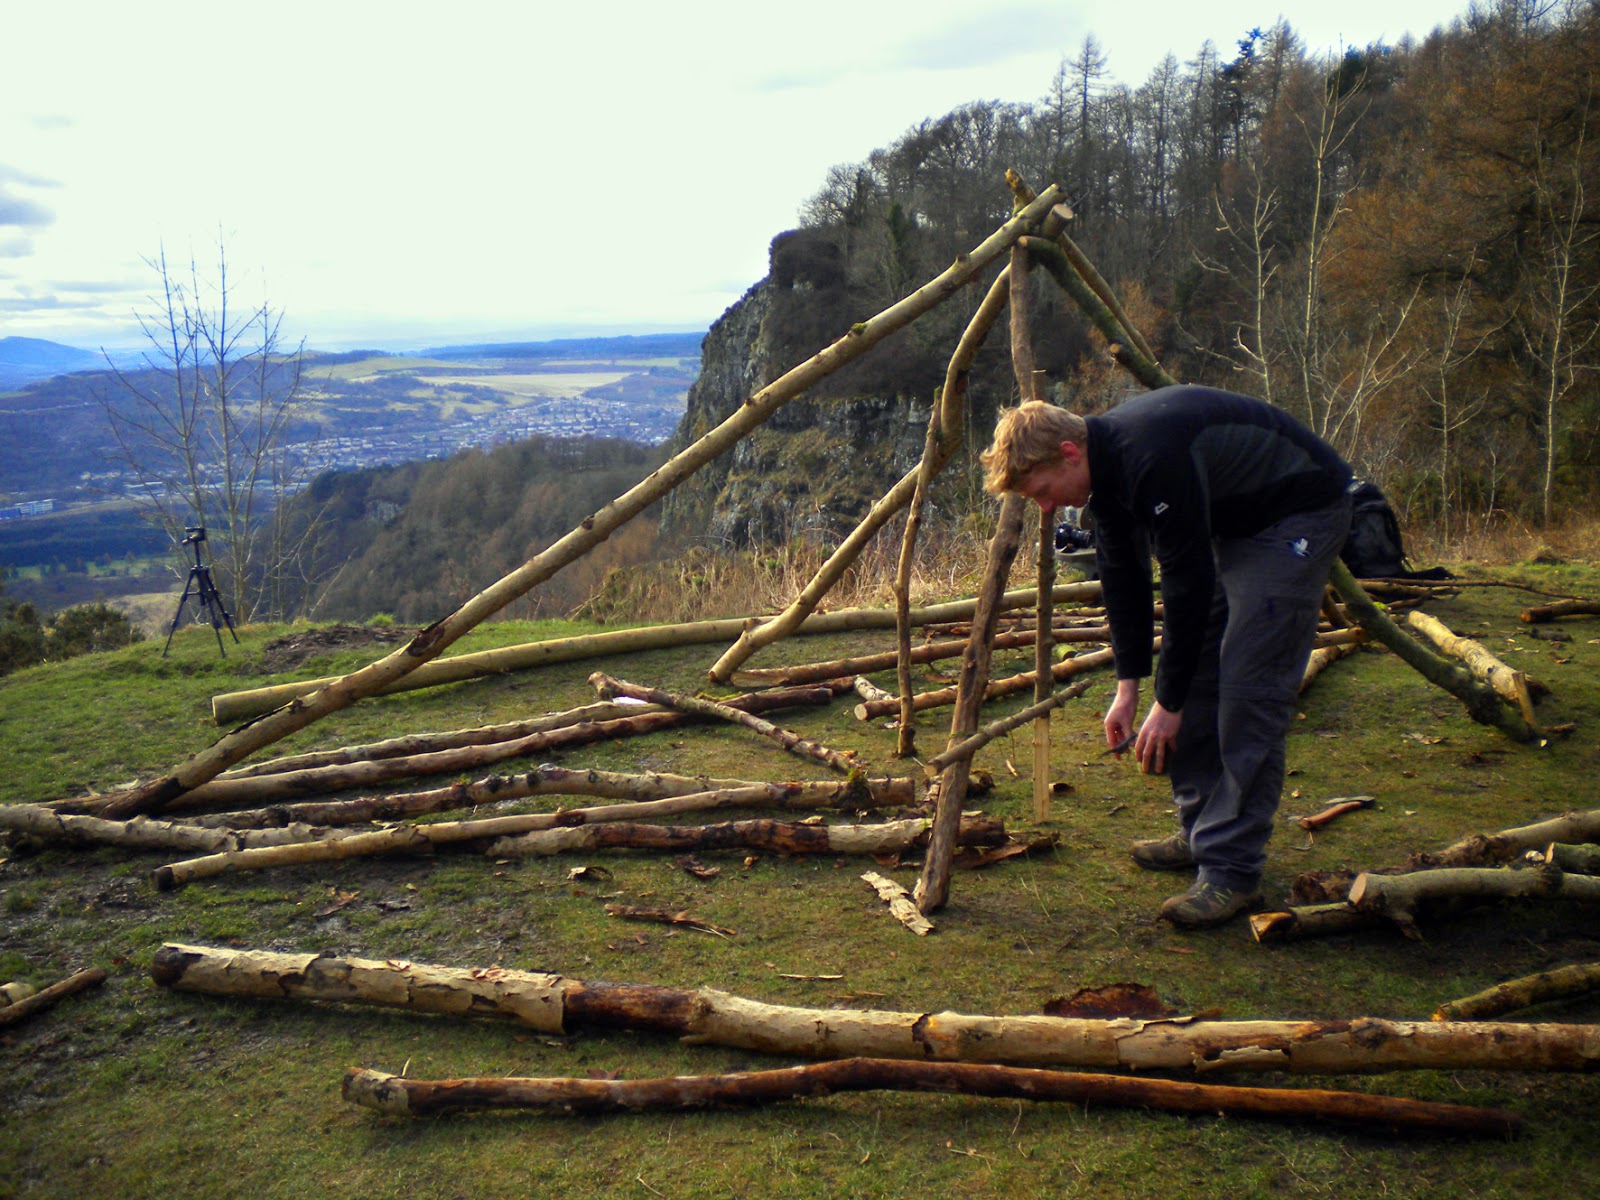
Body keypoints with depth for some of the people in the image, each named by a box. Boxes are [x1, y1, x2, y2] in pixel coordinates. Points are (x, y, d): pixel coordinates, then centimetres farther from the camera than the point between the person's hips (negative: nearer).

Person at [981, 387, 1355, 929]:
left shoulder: (1152, 457, -33)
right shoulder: (1107, 464, -4)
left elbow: (1188, 582, -28)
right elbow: (1124, 576, 4)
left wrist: (1168, 702, -19)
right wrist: (1127, 686, 3)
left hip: (1301, 513, -9)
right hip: (1233, 518, 9)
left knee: (1249, 691, -15)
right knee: (1197, 677, 8)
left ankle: (1232, 871, -9)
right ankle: (1202, 831, 20)